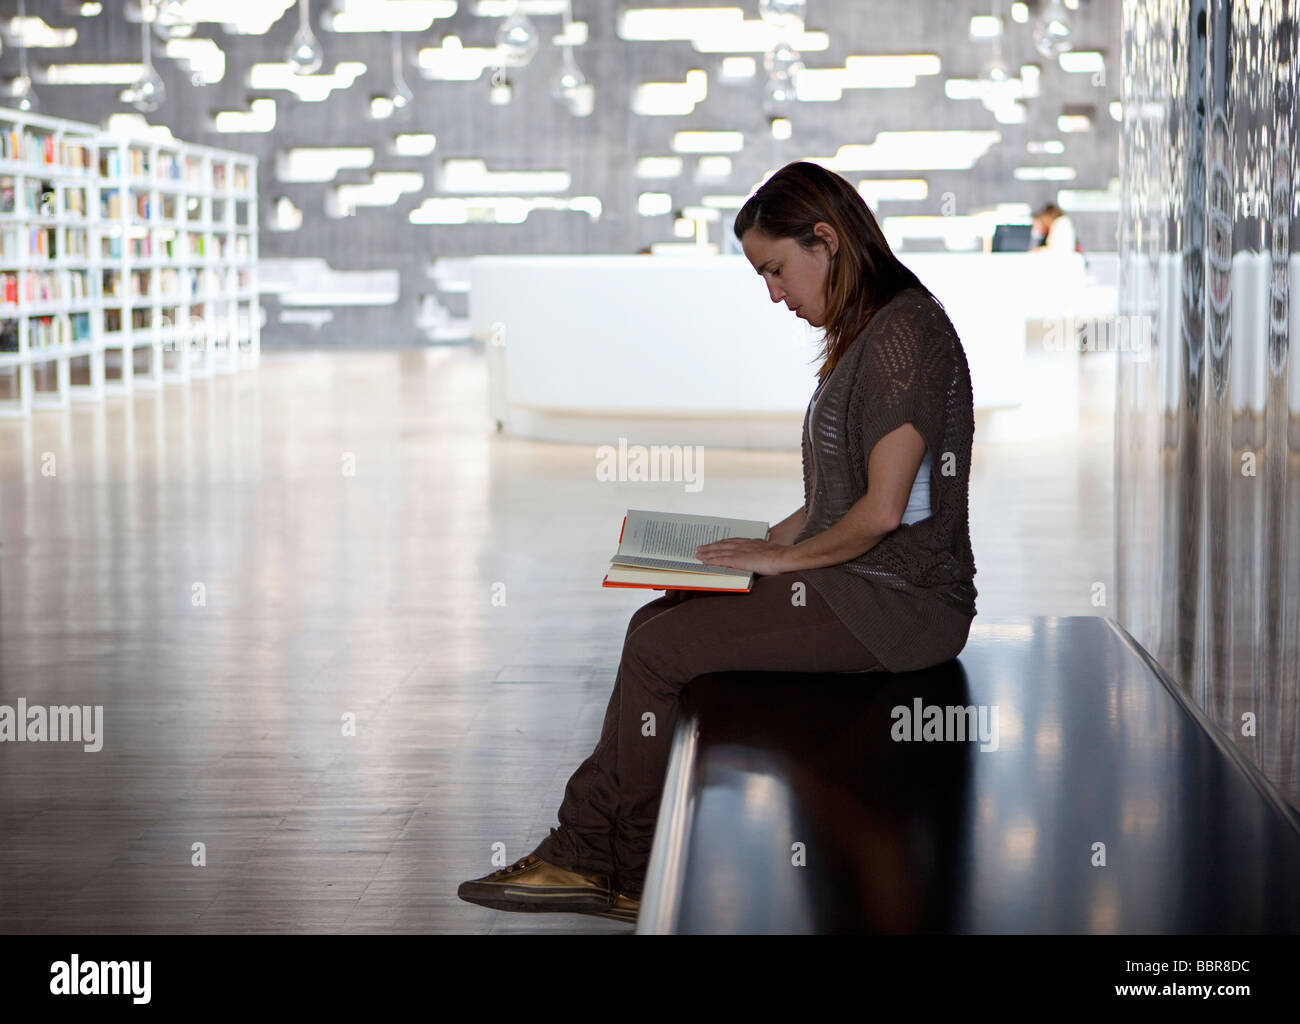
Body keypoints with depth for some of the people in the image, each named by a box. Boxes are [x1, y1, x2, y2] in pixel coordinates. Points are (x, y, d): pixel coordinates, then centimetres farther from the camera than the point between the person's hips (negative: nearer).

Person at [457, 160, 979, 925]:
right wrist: (775, 540, 8)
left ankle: (634, 877, 6)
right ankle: (584, 855, 4)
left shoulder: (904, 335, -18)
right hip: (860, 583, 10)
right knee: (659, 624, 4)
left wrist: (786, 557, -10)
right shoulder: (872, 330, 14)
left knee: (659, 647, -9)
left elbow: (883, 510, -23)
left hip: (893, 604, -10)